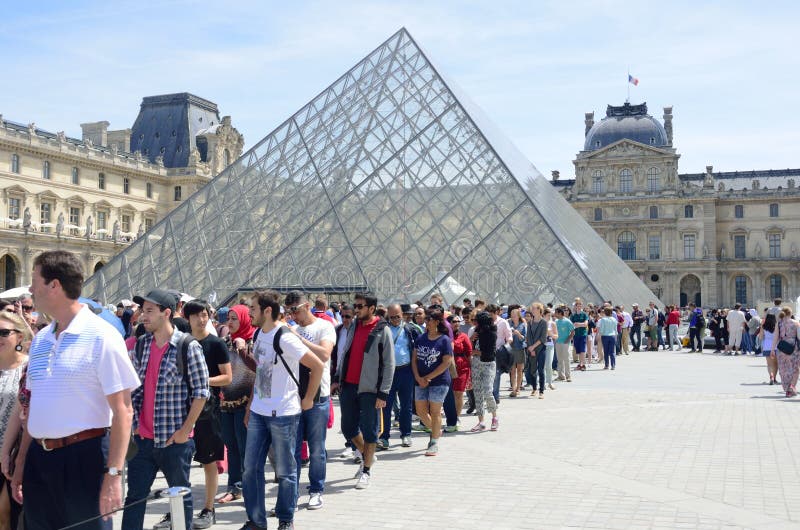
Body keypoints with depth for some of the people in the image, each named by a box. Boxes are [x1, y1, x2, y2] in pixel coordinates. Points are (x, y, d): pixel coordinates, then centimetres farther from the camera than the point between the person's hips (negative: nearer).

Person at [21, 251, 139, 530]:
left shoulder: (102, 336, -11)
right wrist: (21, 466, 16)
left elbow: (122, 411, -14)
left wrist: (114, 474, -18)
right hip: (38, 457, 7)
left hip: (82, 457, -6)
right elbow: (34, 408, 17)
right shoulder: (39, 340, 10)